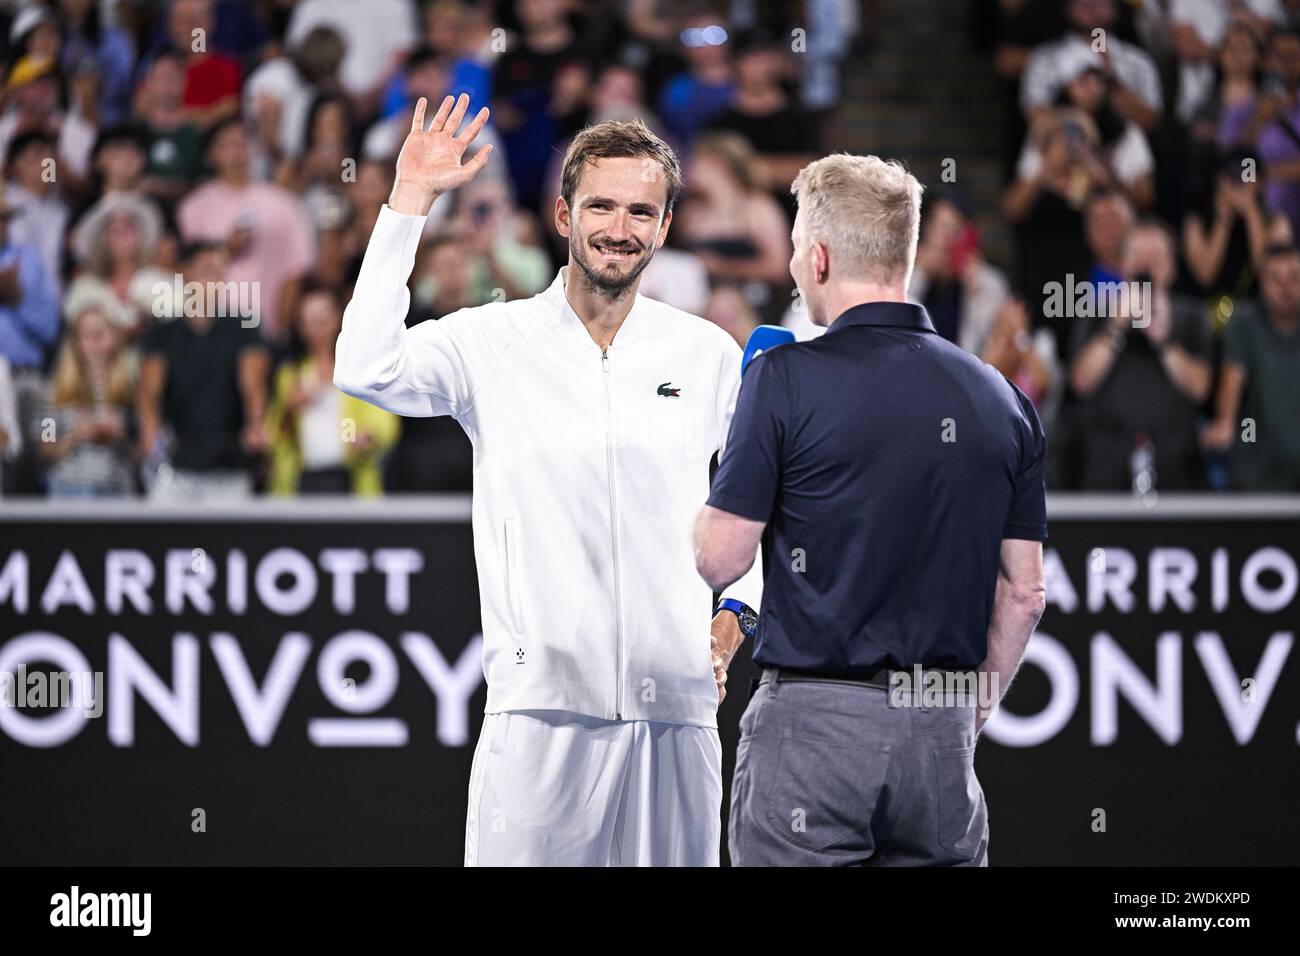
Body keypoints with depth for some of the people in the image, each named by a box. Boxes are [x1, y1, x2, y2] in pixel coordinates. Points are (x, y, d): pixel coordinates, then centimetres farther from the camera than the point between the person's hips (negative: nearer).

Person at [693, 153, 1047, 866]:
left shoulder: (787, 379, -7)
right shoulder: (999, 399, 8)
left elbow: (718, 560, -6)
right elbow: (1022, 594, 10)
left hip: (813, 726, -4)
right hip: (940, 729, 4)